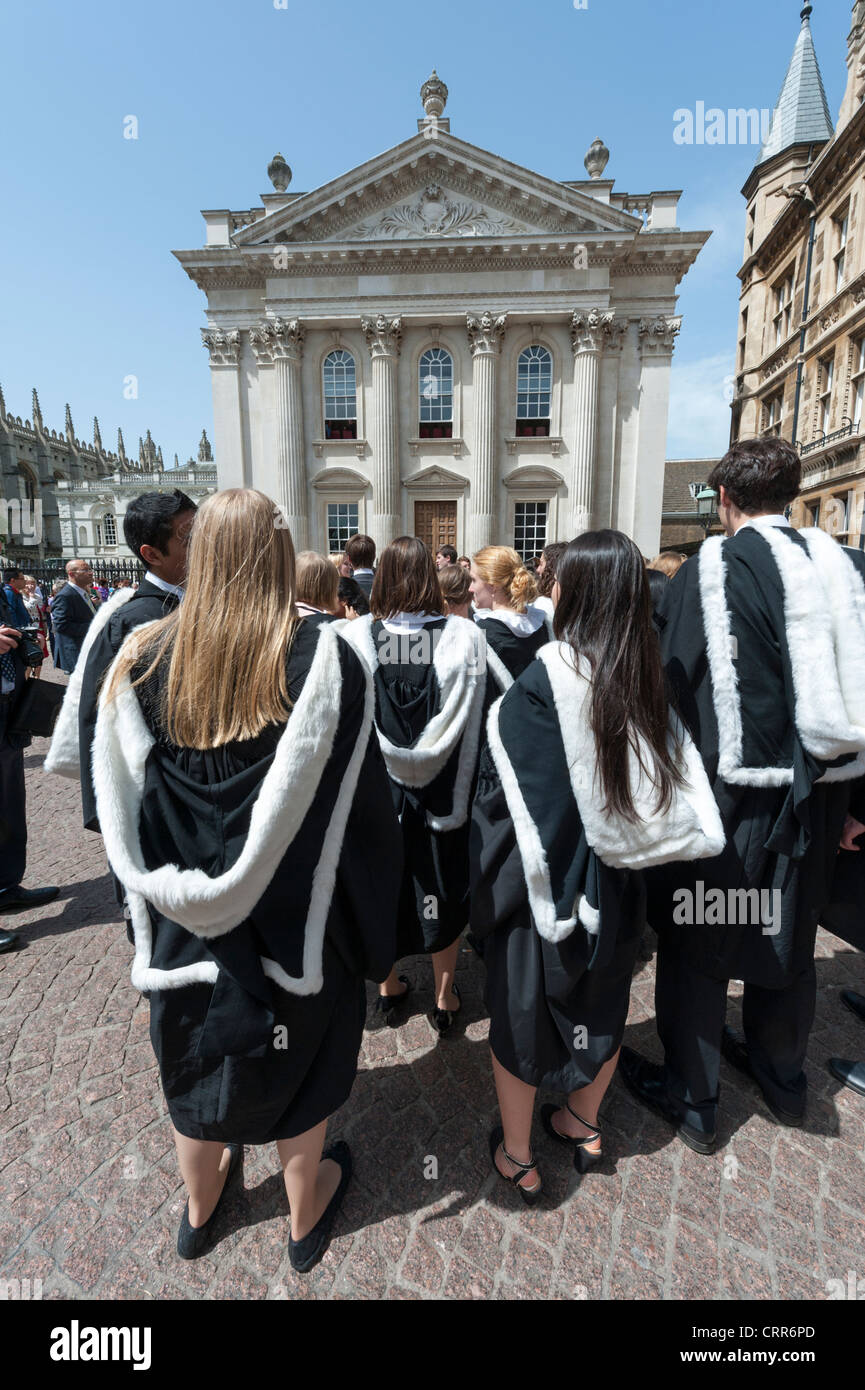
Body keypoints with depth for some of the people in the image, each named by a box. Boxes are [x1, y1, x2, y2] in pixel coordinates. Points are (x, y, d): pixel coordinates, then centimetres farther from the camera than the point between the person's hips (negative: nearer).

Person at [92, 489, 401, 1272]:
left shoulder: (146, 659, -10)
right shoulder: (322, 659, -20)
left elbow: (122, 803, -2)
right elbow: (361, 801, -16)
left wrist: (162, 887, 12)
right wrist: (373, 924, -4)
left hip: (185, 920, 3)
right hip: (294, 919, -2)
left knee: (198, 1053, 27)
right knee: (296, 1054, 22)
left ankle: (200, 1208, 54)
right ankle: (306, 1215, 48)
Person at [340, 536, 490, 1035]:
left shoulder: (355, 637, -12)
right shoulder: (466, 636, -13)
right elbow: (473, 728, -12)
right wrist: (461, 797, -4)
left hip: (378, 788, 1)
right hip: (443, 791, 0)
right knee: (444, 887, 18)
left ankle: (389, 989, 40)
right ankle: (445, 998, 34)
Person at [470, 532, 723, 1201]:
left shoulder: (542, 681, -24)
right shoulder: (648, 680, -7)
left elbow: (501, 794, -19)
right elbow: (680, 783, 1)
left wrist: (485, 886, -5)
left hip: (541, 879, -5)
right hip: (614, 879, 5)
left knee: (521, 1007, 17)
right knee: (601, 1002, 25)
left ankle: (517, 1156, 37)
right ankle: (584, 1126, 48)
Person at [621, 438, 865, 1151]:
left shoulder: (711, 569, -13)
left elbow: (674, 683, -12)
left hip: (728, 791, -5)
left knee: (697, 941, 12)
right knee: (788, 937, 24)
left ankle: (692, 1102, 29)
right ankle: (782, 1077, 45)